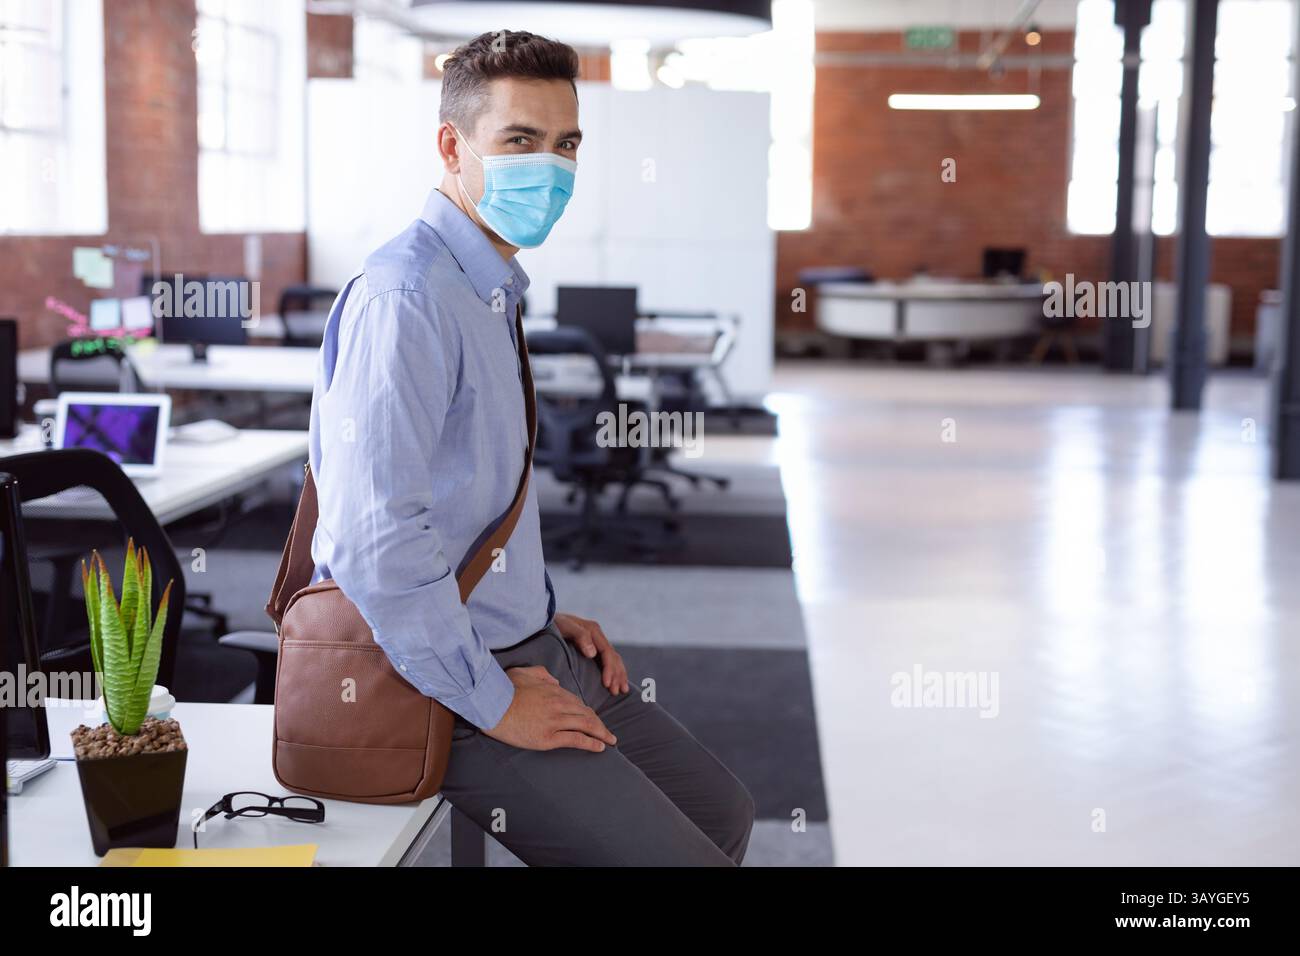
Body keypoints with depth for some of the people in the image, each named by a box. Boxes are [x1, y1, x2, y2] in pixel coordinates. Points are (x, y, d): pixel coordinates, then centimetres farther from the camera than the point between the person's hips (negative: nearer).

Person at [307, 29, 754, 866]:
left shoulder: (495, 292, 10)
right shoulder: (405, 299, -21)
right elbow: (377, 544, -28)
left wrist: (546, 617, 12)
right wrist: (495, 703, -20)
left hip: (527, 652, 10)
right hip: (445, 690, -10)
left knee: (724, 811, 17)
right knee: (682, 855, -11)